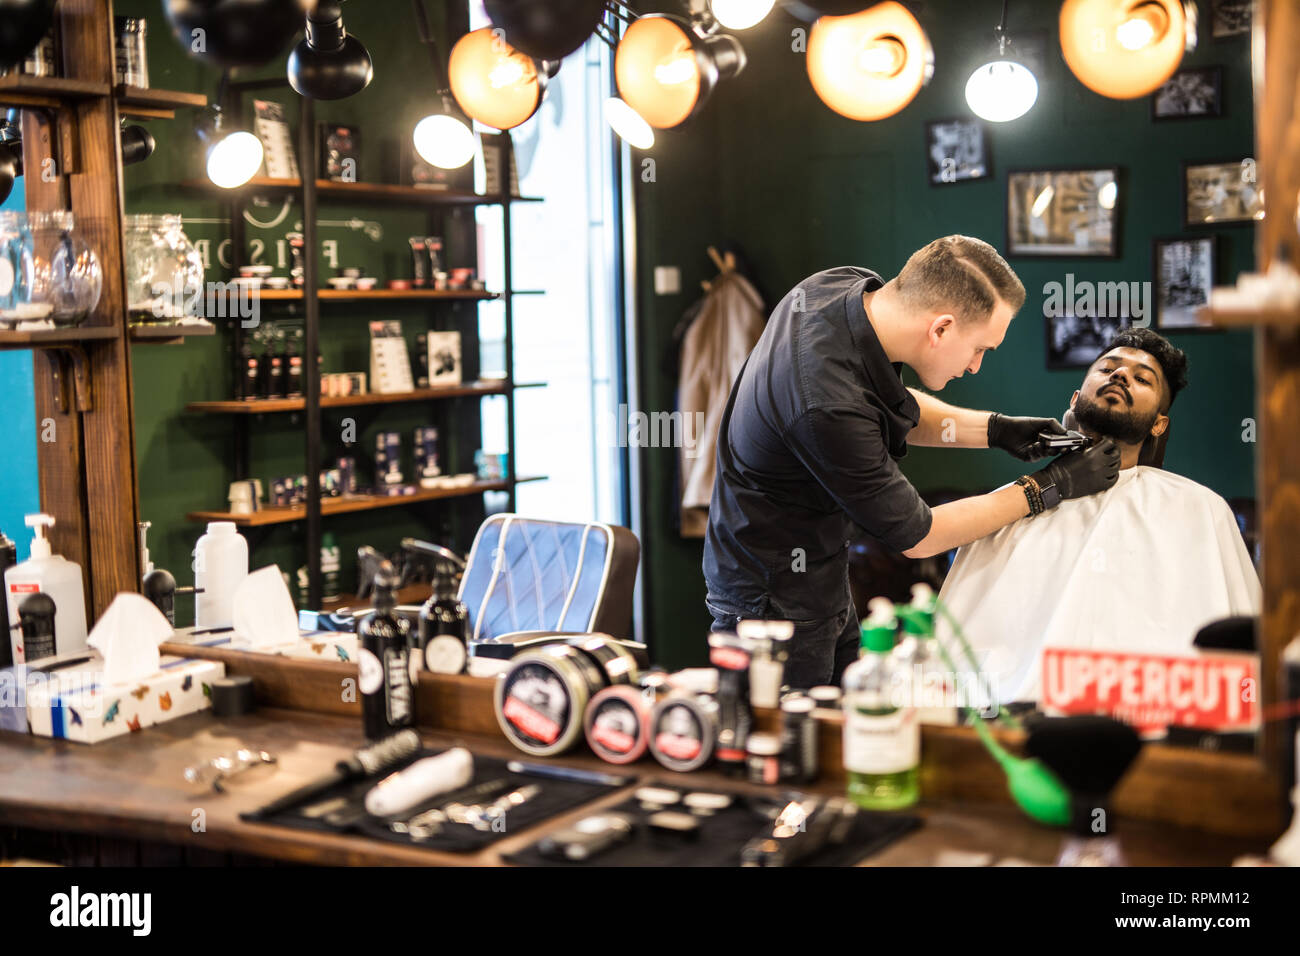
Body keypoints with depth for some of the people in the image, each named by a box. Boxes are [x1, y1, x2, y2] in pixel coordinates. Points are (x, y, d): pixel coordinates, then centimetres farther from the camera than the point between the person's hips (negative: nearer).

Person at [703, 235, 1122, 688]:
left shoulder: (855, 285, -8)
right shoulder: (829, 405, -34)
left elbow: (894, 411, 15)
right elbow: (917, 536, -18)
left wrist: (995, 429, 1)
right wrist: (1049, 487, -11)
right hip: (776, 605, -9)